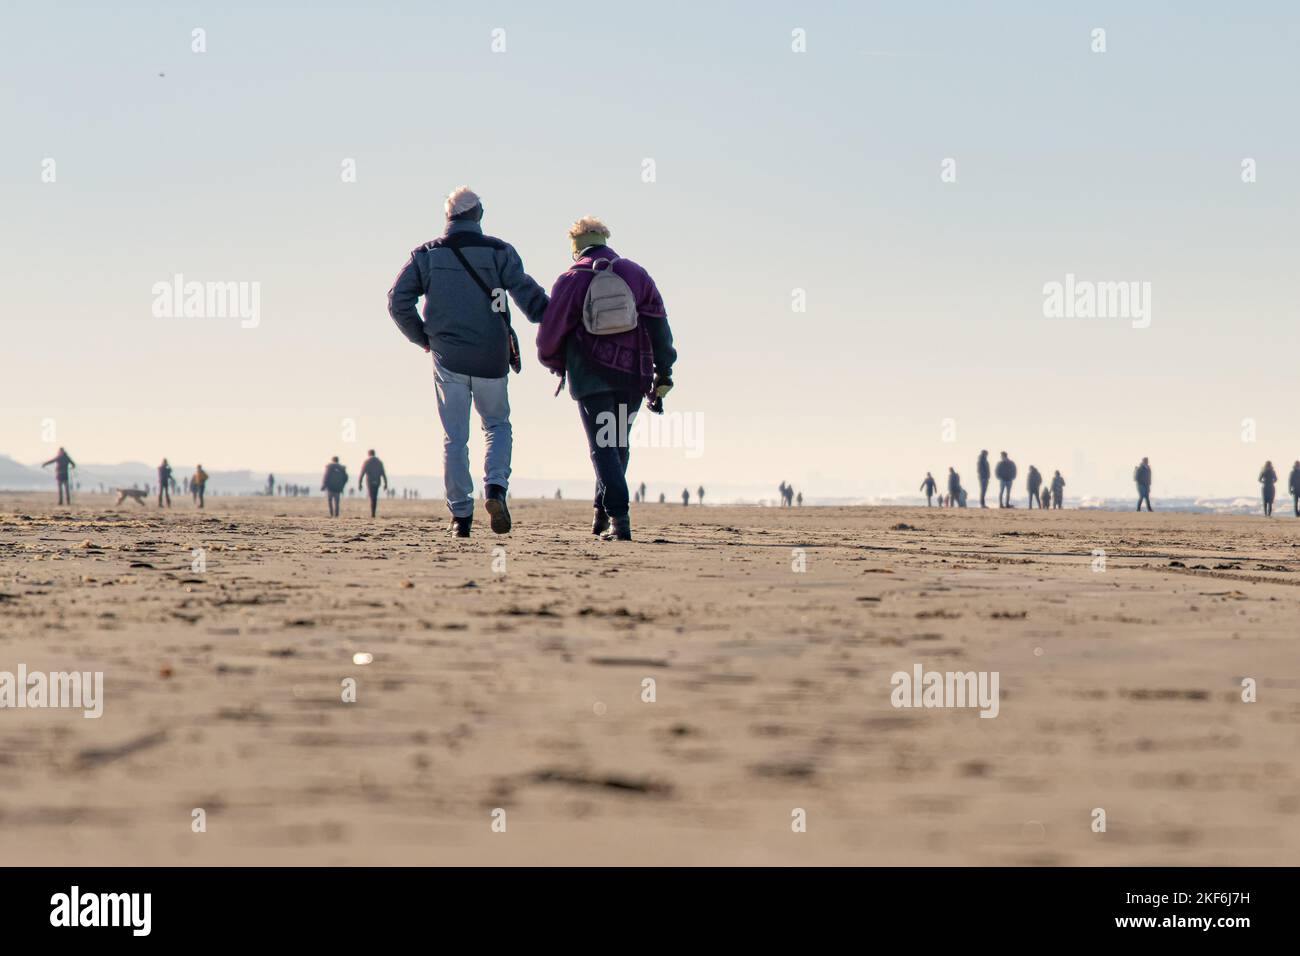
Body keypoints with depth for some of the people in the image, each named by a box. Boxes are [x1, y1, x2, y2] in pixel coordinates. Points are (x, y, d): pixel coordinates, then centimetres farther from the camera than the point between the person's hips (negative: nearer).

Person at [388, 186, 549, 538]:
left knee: (454, 438, 7)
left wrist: (421, 338, 11)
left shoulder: (426, 255, 3)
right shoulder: (499, 252, -2)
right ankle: (495, 489, -8)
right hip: (492, 357, -1)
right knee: (497, 425, 16)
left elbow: (398, 301, -2)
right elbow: (528, 295, -9)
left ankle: (461, 515, 3)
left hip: (448, 359, 1)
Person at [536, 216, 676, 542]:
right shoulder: (636, 275, 8)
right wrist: (662, 377, 6)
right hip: (632, 375, 3)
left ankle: (619, 517, -15)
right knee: (618, 444, 17)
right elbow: (659, 327, 4)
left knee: (603, 447, -2)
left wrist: (556, 364, 23)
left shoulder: (571, 280, 1)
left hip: (590, 375, -3)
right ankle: (602, 510, 21)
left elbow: (550, 334, 3)